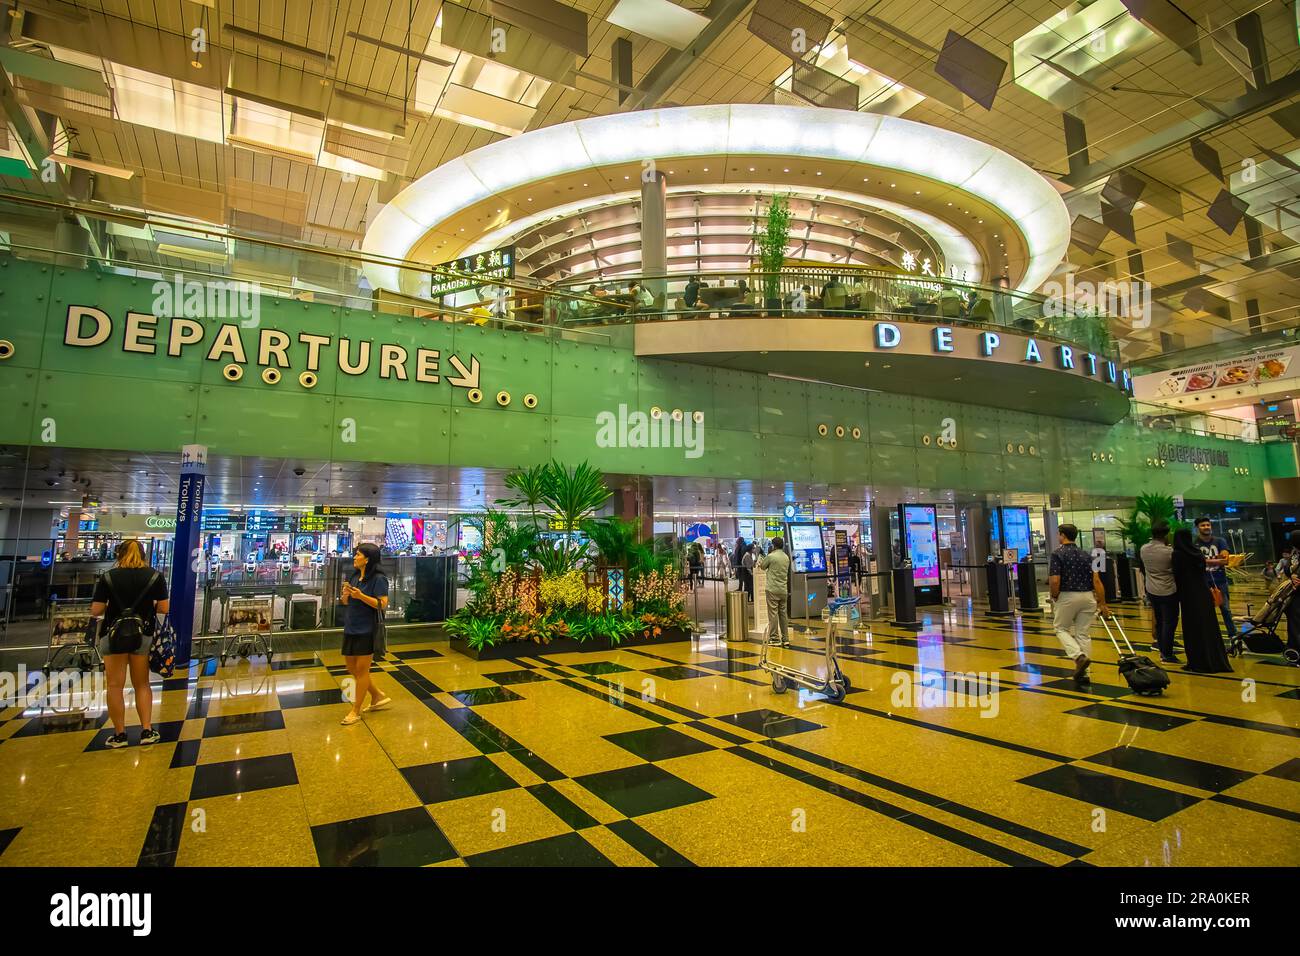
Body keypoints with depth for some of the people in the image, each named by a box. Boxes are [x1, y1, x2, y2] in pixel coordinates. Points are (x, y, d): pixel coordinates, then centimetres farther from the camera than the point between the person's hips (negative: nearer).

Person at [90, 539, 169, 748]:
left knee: (115, 686, 8)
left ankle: (119, 735, 13)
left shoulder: (108, 577, -4)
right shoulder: (155, 576, -3)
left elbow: (95, 611, -7)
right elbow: (164, 608, -5)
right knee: (142, 684, 14)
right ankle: (147, 731, 13)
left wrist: (111, 604, 14)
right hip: (143, 635, 1)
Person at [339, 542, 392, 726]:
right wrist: (345, 594, -7)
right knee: (351, 667, 15)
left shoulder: (378, 579, -14)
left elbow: (383, 604, -20)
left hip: (367, 630, -8)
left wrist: (360, 596, -28)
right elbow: (345, 602, 16)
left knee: (361, 669, 2)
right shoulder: (354, 577, 9)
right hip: (350, 628, 8)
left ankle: (356, 711, 14)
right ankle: (378, 696, 30)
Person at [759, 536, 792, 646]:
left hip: (772, 589, -6)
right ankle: (785, 639, 13)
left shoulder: (771, 556, -12)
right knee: (784, 614, 10)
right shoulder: (786, 557, 9)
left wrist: (761, 560, 27)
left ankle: (774, 639, 0)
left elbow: (762, 566, 3)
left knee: (773, 614, -1)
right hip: (784, 590, 6)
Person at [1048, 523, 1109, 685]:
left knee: (1061, 628, 13)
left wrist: (1054, 597, 0)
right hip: (1088, 597, 5)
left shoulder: (1057, 554, -9)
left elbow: (1054, 581, -17)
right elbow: (1096, 580, 2)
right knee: (1083, 634, 10)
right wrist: (1102, 603, 6)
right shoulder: (1086, 554, 8)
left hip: (1068, 596, -5)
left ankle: (1079, 656, -11)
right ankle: (1084, 674, 12)